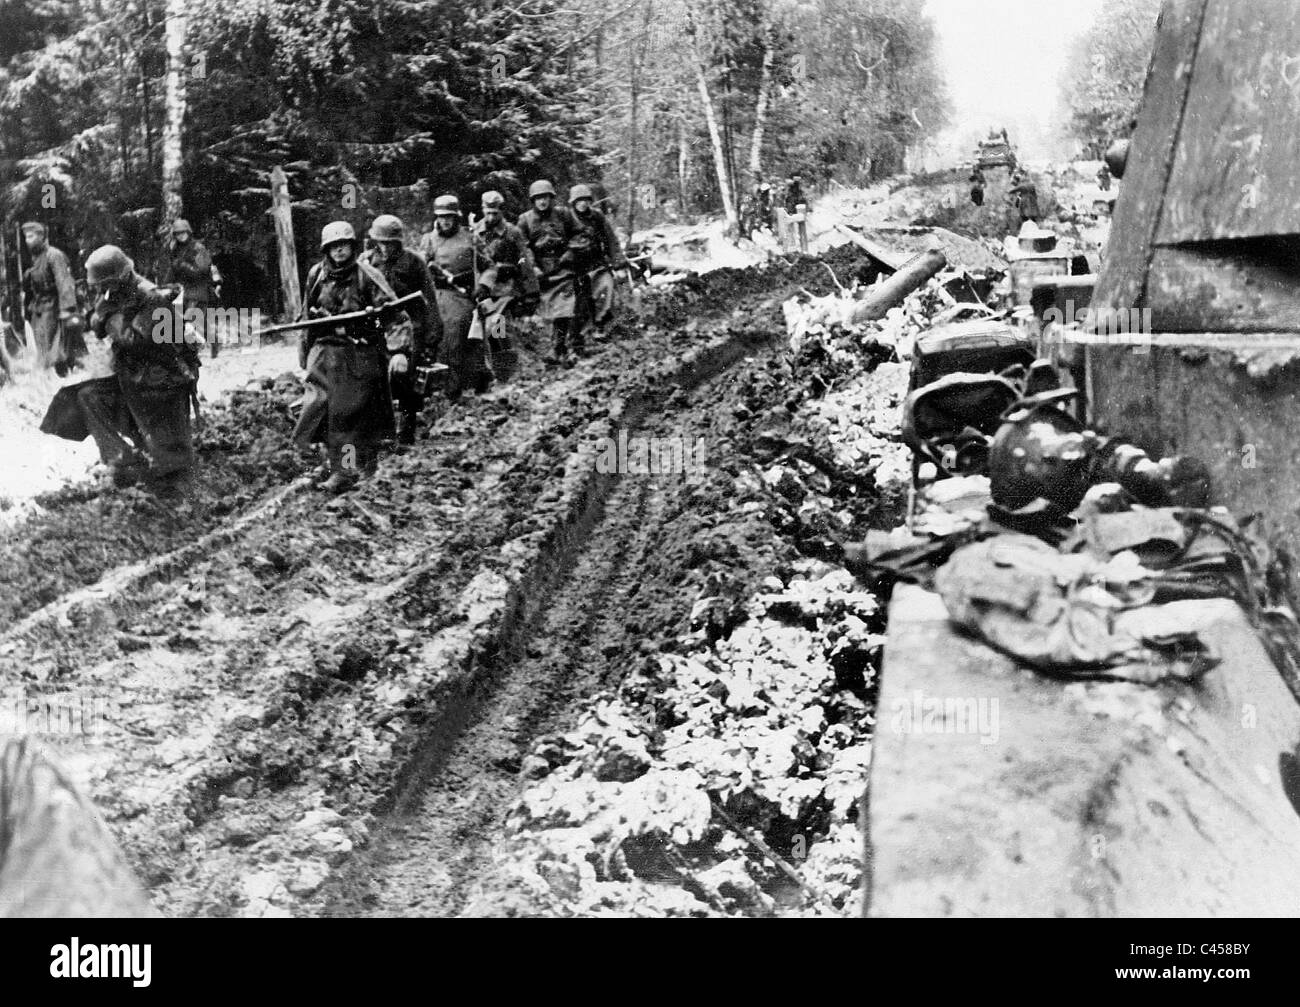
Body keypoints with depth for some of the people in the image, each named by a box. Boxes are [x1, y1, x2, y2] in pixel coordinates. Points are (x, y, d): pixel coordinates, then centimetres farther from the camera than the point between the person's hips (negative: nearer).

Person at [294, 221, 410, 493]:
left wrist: (399, 351, -25)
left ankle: (346, 471, 0)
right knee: (318, 407, 1)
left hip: (359, 356, -4)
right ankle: (334, 458, 20)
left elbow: (396, 316, -14)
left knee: (350, 412, -5)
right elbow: (307, 316, 19)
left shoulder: (367, 276, -9)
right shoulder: (316, 275, 6)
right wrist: (304, 352, 21)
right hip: (325, 352, 4)